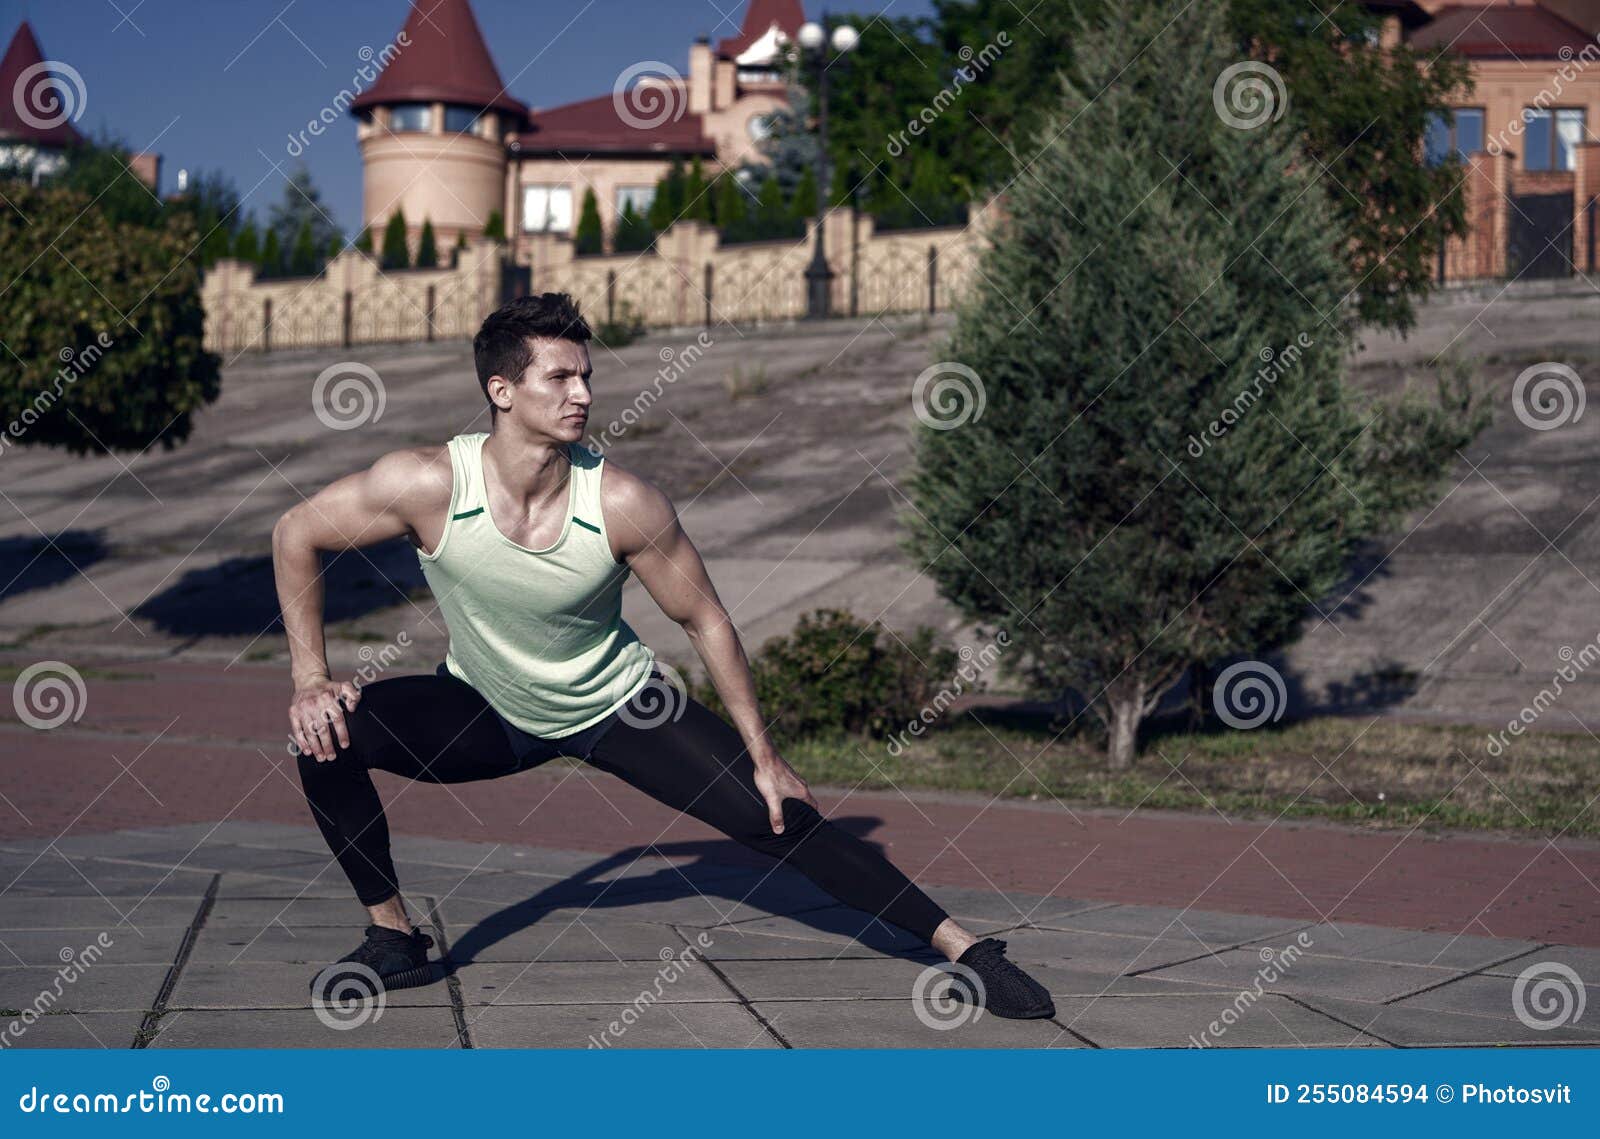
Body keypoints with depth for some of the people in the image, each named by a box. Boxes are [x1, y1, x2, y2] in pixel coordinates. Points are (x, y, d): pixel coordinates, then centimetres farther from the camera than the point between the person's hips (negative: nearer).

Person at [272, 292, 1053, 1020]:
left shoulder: (623, 505, -27)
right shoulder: (430, 485, -27)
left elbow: (705, 622, -13)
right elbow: (295, 534, -12)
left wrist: (763, 757, -10)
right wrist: (310, 679, -18)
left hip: (618, 709, -1)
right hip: (485, 713, 1)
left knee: (783, 818, -11)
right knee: (329, 736, -21)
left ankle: (958, 943, 2)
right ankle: (395, 939, -3)